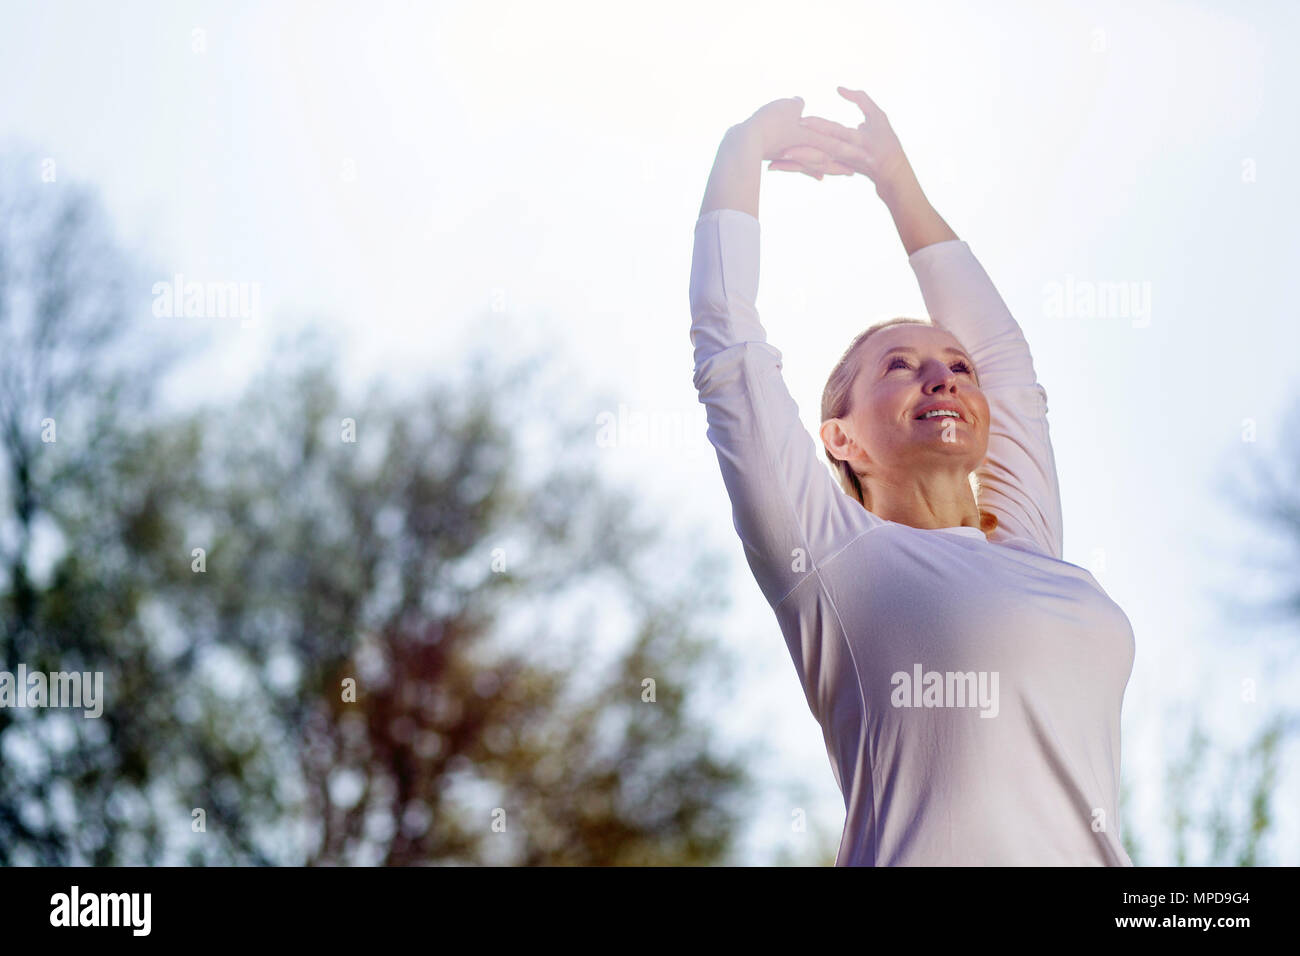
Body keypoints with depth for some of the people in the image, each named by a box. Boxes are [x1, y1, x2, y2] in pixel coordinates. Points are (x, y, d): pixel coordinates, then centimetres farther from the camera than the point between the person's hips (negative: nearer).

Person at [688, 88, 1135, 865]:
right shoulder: (834, 552, 6)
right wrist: (743, 152, 19)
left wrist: (899, 180, 35)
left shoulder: (1024, 548, 19)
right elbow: (727, 342, 7)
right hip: (933, 851, -5)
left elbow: (1003, 352, 30)